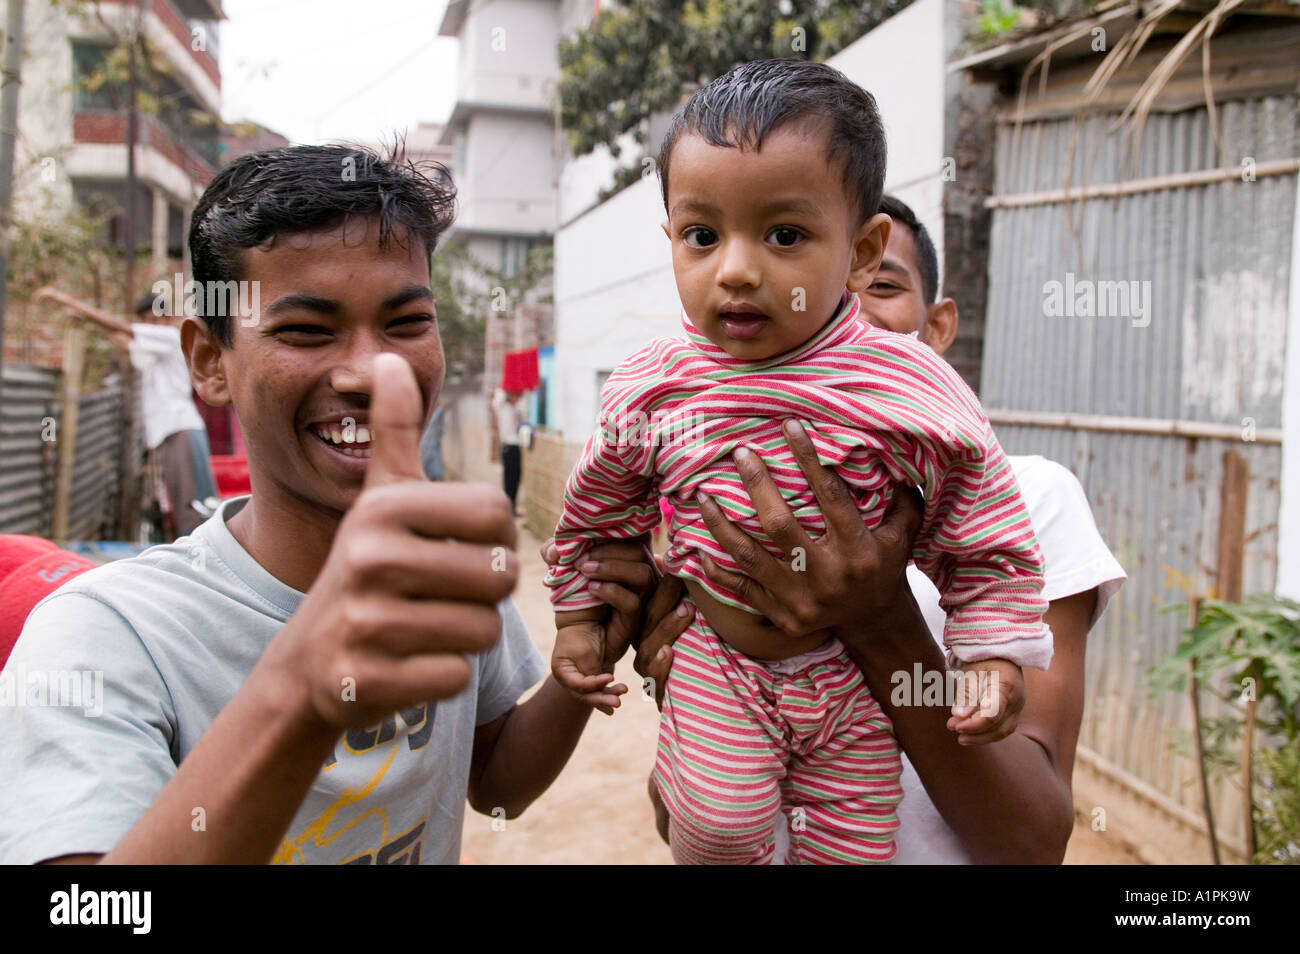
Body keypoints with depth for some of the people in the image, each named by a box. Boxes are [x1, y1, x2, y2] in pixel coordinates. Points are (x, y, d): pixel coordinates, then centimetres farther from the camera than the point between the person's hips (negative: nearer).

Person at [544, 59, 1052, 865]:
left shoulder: (911, 391, -18)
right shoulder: (651, 391, -13)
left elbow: (985, 535, -6)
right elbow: (595, 509, 4)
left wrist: (995, 656, -8)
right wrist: (578, 617, 12)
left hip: (856, 667, 1)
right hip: (714, 660, 0)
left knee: (853, 844, 13)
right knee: (720, 827, -11)